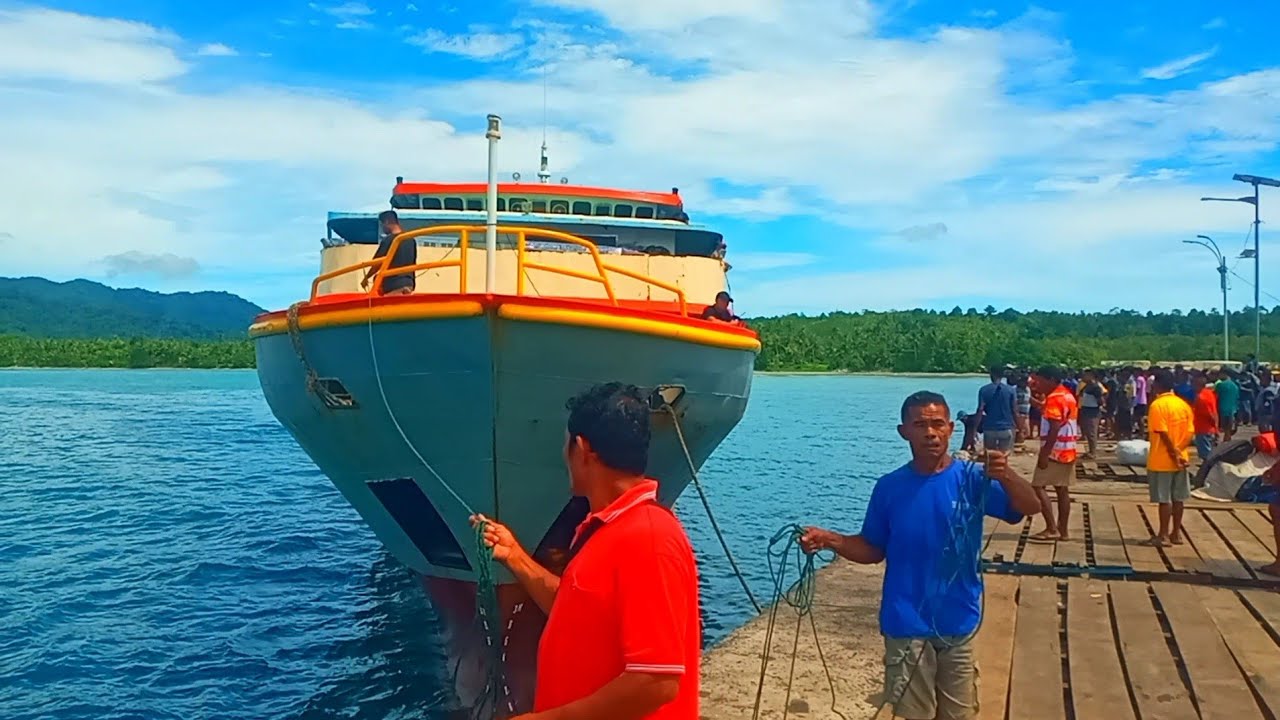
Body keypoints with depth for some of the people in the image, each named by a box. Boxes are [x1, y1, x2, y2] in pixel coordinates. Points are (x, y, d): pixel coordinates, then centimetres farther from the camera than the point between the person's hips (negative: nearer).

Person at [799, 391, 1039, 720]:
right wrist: (831, 540, -13)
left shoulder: (972, 479, -8)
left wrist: (1006, 477, -41)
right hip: (907, 625, 0)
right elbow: (873, 549, 5)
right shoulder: (889, 487, -5)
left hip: (958, 622, 0)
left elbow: (1030, 507, -20)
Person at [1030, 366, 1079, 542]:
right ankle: (1063, 530, 12)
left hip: (1055, 451, -10)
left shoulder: (1054, 398, -16)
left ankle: (1052, 528, -9)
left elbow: (1055, 428, -23)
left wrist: (1044, 453, -24)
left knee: (1038, 487, -6)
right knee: (1062, 489, 10)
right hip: (1068, 451, 10)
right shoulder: (1068, 395, 15)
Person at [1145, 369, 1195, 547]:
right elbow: (1190, 433, 3)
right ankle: (1176, 533, 19)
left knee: (1164, 499, -2)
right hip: (1180, 459, 7)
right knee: (1177, 498, 12)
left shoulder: (1157, 405, -15)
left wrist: (1174, 454, -12)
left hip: (1162, 460, -7)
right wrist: (1179, 452, -2)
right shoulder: (1183, 404, 7)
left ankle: (1164, 535, 3)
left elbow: (1163, 433, -19)